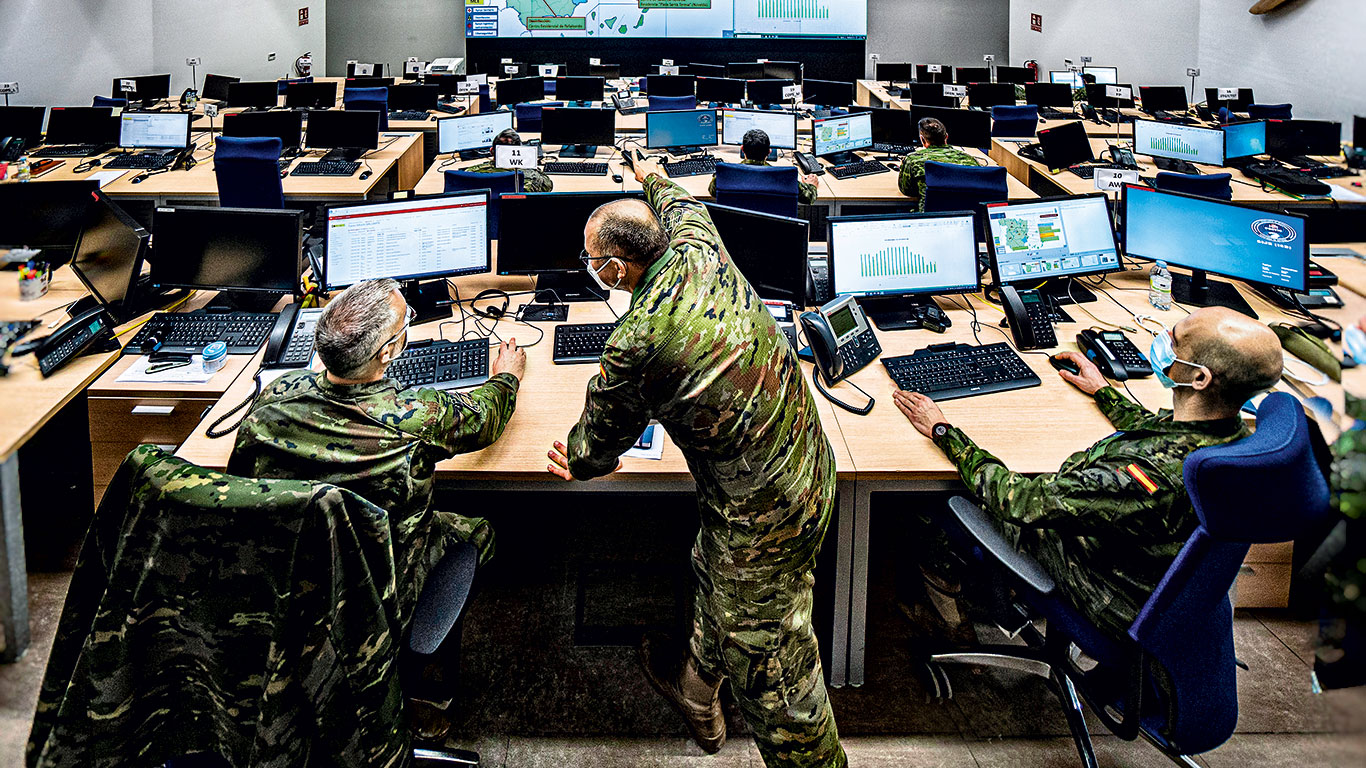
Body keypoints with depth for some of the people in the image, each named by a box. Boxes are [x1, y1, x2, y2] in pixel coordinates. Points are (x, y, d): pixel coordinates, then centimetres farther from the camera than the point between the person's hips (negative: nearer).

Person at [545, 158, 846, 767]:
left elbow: (600, 436, -5)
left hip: (765, 515, -10)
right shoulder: (701, 254, -6)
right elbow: (682, 210, 22)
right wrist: (653, 179, 44)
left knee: (770, 670, 6)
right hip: (809, 460, 10)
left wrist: (582, 465, 19)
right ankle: (698, 689, 58)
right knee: (713, 573, 33)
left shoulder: (633, 345, -26)